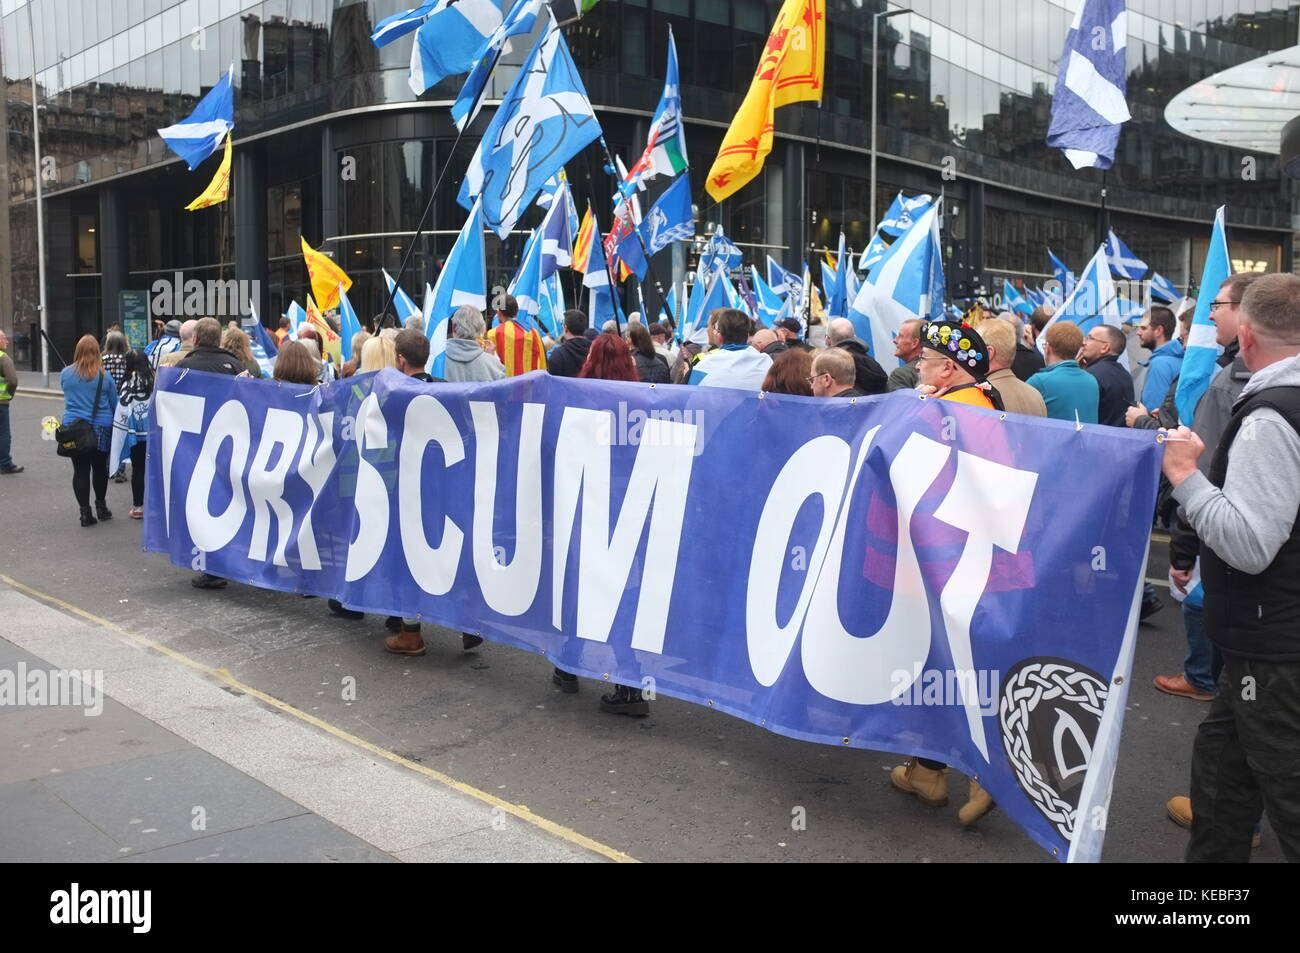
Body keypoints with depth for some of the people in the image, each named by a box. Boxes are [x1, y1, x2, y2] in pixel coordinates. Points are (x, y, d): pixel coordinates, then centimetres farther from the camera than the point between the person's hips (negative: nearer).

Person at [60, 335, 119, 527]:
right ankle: (101, 507, 26)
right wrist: (114, 424, 18)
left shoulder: (66, 373, -1)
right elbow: (114, 404, 3)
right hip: (101, 428, -1)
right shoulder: (104, 376, -5)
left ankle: (85, 512, 0)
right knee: (100, 467, 14)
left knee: (80, 470, 2)